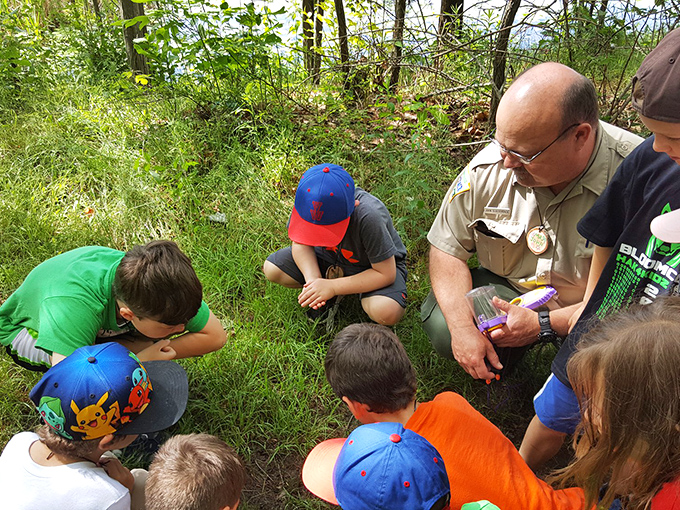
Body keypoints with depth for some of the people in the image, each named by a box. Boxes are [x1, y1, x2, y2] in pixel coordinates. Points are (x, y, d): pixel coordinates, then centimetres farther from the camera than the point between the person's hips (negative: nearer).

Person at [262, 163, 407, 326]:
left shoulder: (369, 218, -39)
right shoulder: (306, 203, -26)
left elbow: (386, 274, -30)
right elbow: (300, 243, -8)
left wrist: (333, 286, -32)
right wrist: (312, 280, -27)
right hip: (331, 254, 4)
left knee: (388, 313, -35)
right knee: (271, 269, -13)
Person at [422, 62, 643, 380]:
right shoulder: (489, 167, -17)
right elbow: (447, 248, -8)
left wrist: (544, 325, -26)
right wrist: (463, 327, -22)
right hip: (508, 288, 3)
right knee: (442, 328, -20)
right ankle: (502, 349, 13)